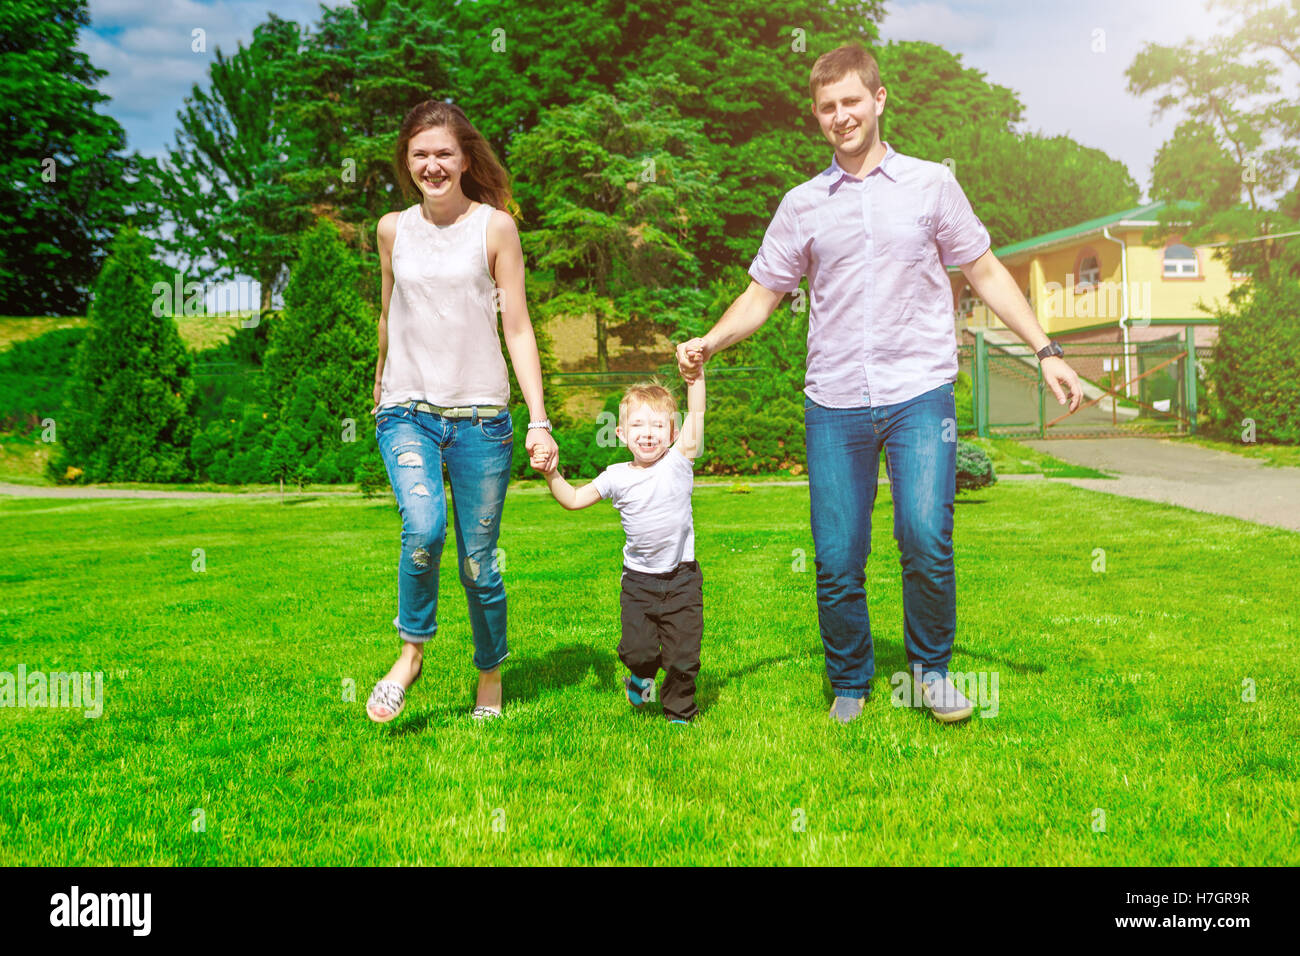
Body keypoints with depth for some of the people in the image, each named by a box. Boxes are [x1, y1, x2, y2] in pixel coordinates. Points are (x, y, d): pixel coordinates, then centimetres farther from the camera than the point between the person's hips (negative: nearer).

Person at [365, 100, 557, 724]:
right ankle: (411, 652, 0)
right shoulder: (393, 230, 8)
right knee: (424, 529, -25)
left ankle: (491, 677, 25)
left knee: (479, 562, 2)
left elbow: (518, 329, -1)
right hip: (407, 412, 1)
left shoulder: (495, 226, 1)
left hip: (480, 415, -1)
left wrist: (540, 421, -7)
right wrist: (380, 387, 32)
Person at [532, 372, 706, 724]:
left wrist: (695, 375, -20)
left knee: (683, 655, 2)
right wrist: (552, 475, -7)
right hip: (638, 578, 1)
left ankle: (680, 713, 26)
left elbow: (696, 414, -12)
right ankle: (641, 677, 32)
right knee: (637, 649, -4)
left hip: (681, 578, -1)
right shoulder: (617, 477, -1)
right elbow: (574, 499, 7)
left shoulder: (678, 462, -6)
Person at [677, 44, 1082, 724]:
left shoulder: (931, 184, 8)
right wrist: (708, 343, -6)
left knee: (925, 537, -17)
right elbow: (763, 293, 12)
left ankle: (931, 669, 8)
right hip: (834, 404, 1)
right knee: (836, 561, 1)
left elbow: (985, 272, 13)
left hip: (919, 393, -1)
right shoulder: (801, 205, 10)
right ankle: (850, 684, 23)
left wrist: (1046, 350, 7)